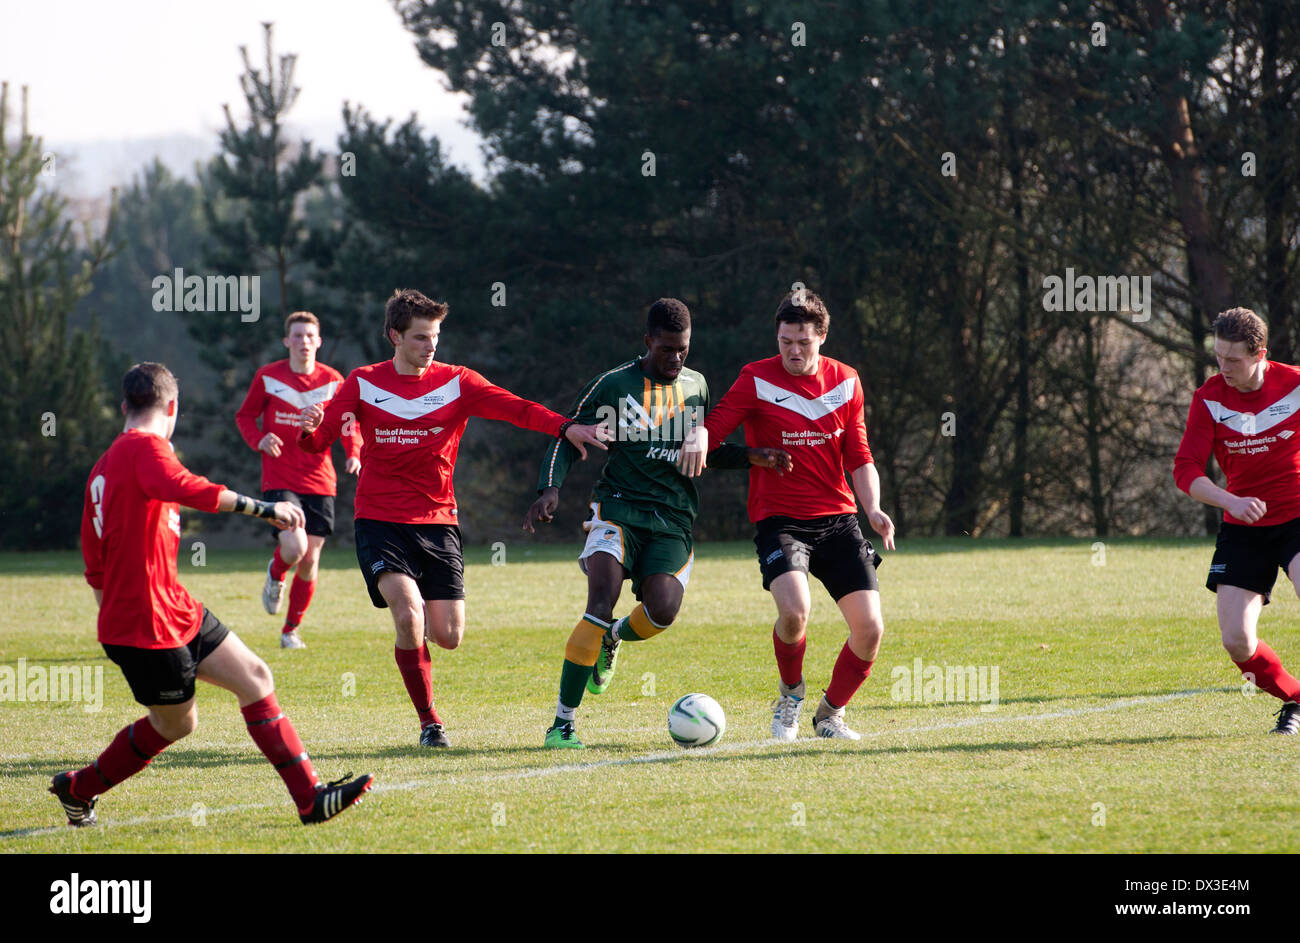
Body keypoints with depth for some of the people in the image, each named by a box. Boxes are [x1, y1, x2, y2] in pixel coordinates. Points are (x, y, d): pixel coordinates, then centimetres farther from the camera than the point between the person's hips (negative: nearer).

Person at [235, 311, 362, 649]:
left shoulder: (332, 381, 3)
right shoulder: (268, 377, -1)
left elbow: (349, 425, 12)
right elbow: (245, 416, 10)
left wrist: (353, 453, -9)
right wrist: (259, 440, -12)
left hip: (319, 483, 3)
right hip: (279, 480, -2)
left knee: (310, 562, 3)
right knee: (294, 548, -23)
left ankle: (291, 630, 23)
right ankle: (275, 575, 15)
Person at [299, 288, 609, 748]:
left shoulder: (456, 383, 1)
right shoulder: (364, 383, 1)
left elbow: (514, 408, -11)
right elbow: (319, 440, -1)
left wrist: (565, 427, -27)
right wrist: (310, 429, -26)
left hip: (437, 522, 2)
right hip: (380, 522, -2)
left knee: (448, 636, -4)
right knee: (408, 616, -22)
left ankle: (417, 630, 35)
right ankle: (430, 722, -6)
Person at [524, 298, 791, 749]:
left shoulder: (695, 386, 13)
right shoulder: (614, 385, 0)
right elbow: (568, 438, 4)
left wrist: (753, 456, 7)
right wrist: (550, 488, -13)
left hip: (673, 520, 3)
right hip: (619, 508, -3)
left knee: (661, 613, -20)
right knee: (601, 604, -23)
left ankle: (610, 640, 19)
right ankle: (562, 724, -18)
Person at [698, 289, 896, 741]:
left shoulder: (845, 382, 6)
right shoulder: (757, 379, -4)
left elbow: (859, 458, 11)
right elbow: (712, 428, -9)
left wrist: (873, 508, -5)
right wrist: (698, 441, -33)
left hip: (838, 519, 4)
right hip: (779, 520, -4)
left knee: (870, 628, -7)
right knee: (794, 610, -29)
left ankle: (832, 712, 19)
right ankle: (790, 694, 2)